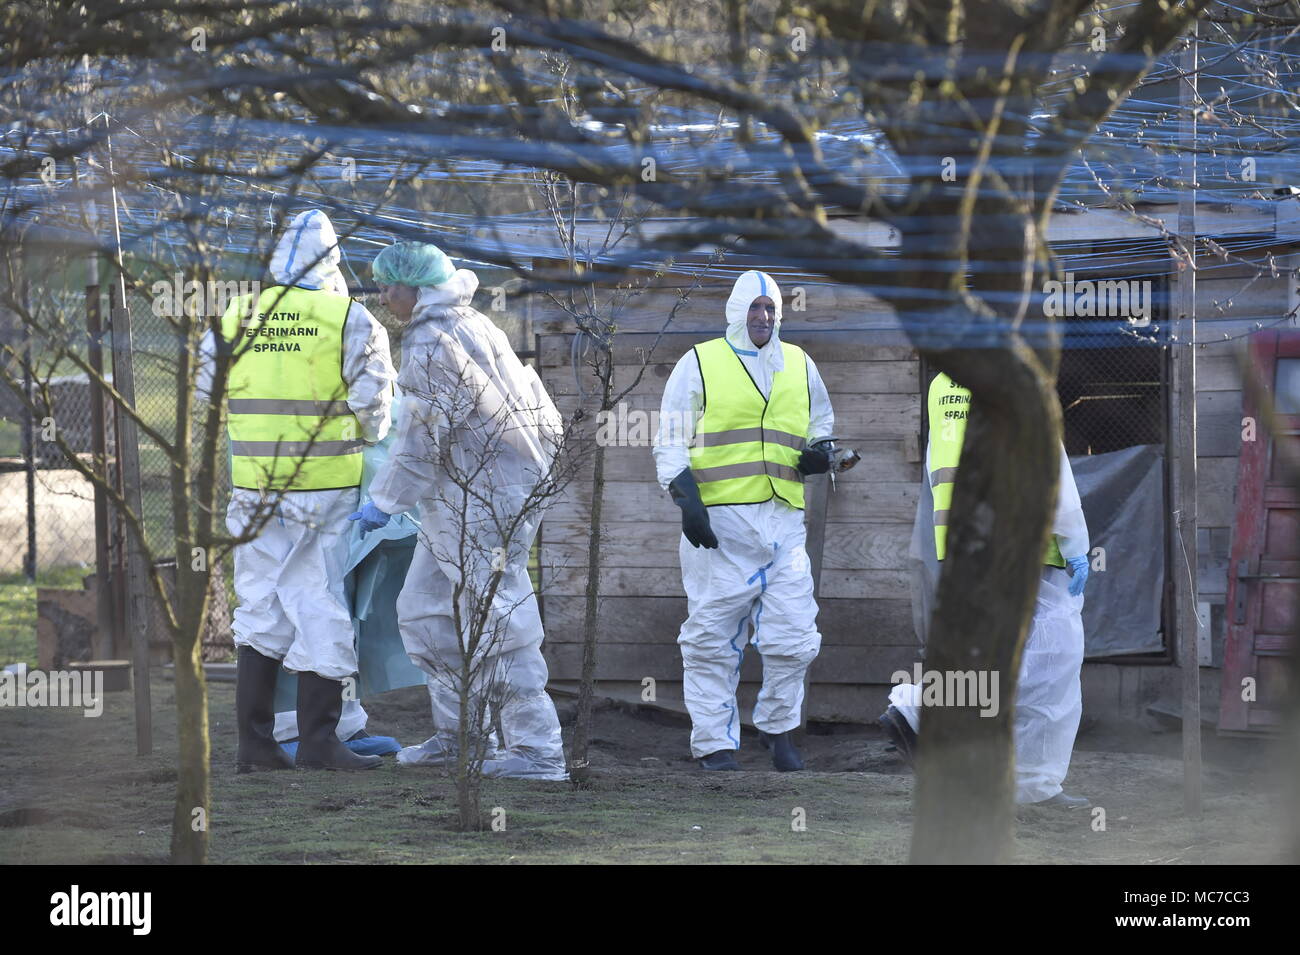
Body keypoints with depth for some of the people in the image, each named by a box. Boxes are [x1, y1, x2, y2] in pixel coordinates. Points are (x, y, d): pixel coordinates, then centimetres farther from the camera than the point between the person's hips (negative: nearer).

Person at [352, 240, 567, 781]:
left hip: (478, 500, -11)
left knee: (497, 622, -9)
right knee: (424, 610, 16)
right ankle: (457, 732, 20)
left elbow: (422, 439, -18)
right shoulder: (473, 325, 14)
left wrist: (385, 502, -10)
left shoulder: (430, 346, -17)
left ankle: (538, 750, -8)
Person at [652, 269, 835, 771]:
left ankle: (778, 726, 18)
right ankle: (714, 743, 7)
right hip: (719, 521, -3)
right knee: (713, 638, -2)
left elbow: (822, 425, 30)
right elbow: (670, 440, 5)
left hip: (783, 519, 3)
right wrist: (685, 496, -9)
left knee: (793, 636, -3)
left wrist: (820, 452, 7)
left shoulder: (799, 366, 18)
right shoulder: (699, 364, 7)